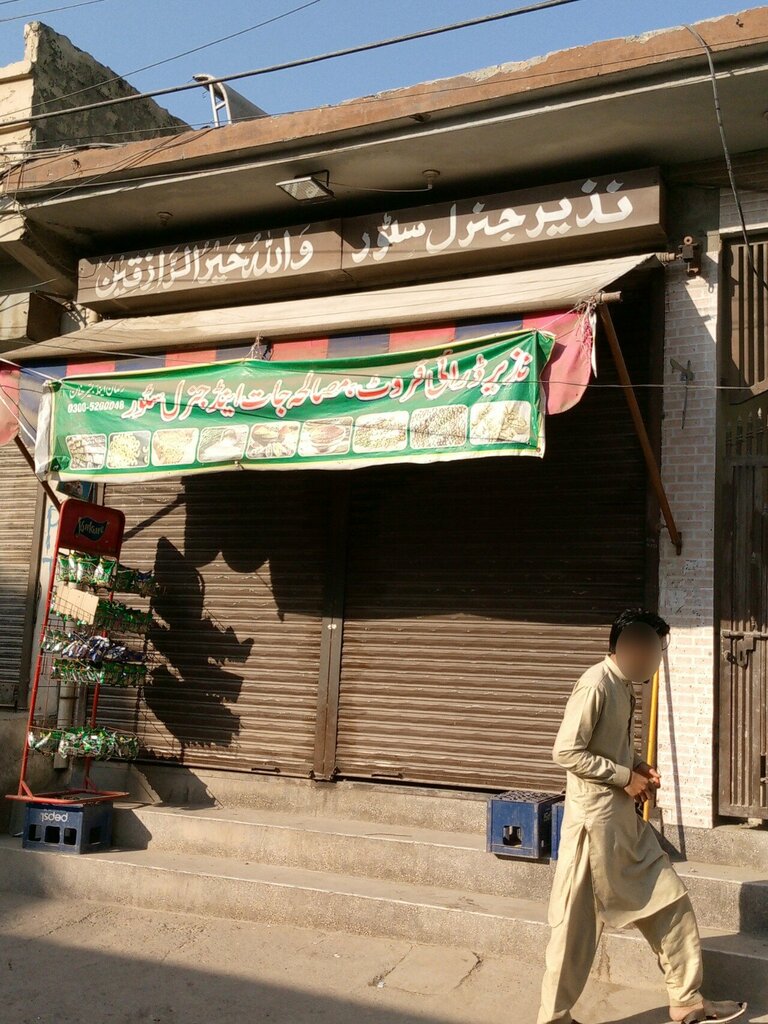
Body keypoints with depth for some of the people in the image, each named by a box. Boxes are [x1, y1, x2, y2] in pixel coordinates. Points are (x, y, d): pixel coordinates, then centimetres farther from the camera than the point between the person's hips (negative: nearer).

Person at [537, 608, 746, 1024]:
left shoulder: (623, 686, 10)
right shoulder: (595, 686, -19)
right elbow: (566, 751, -23)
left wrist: (638, 766, 4)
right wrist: (626, 777, -18)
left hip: (626, 817, 10)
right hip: (596, 819, -10)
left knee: (668, 900, 13)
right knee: (578, 919, 3)